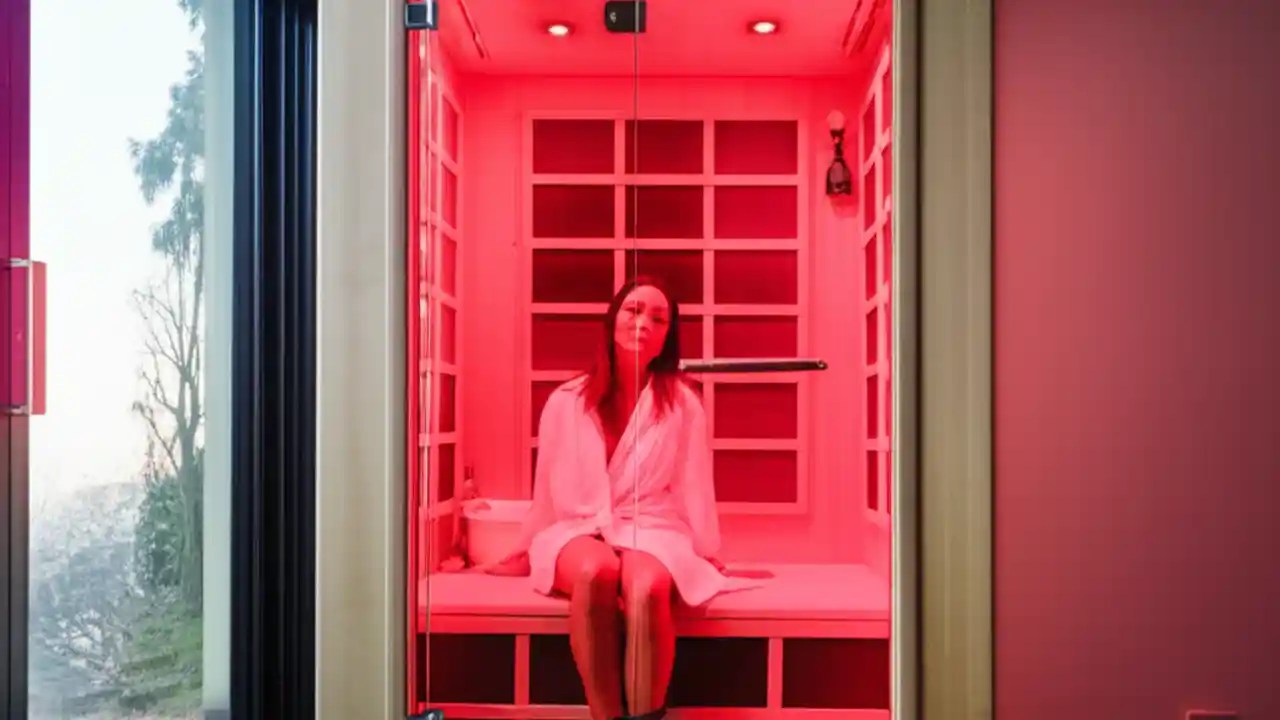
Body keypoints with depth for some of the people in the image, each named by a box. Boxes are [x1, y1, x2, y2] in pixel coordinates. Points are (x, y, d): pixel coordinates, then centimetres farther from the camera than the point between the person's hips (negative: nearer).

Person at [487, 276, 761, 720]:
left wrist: (707, 557, 8)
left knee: (648, 587, -37)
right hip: (579, 531, 1)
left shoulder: (682, 403, 4)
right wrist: (527, 553, 23)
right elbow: (547, 487, 16)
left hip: (653, 532, 0)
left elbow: (694, 485, 8)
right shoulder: (565, 402, 6)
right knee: (595, 572, -37)